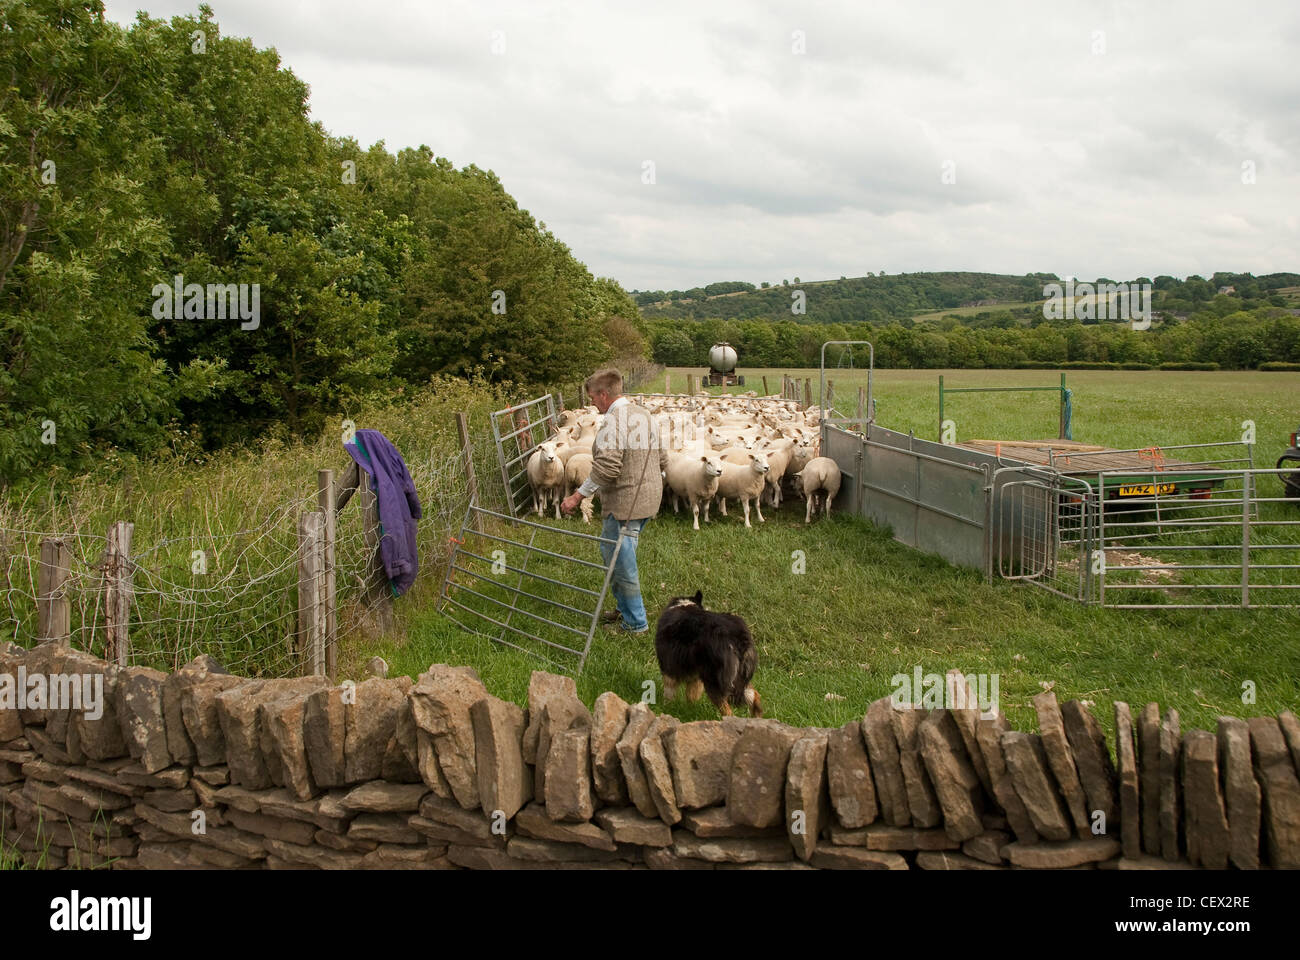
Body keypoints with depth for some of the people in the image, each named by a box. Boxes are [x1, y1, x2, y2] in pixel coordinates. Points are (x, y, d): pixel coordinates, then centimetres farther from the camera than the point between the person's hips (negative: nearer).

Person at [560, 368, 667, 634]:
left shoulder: (614, 420, -18)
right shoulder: (645, 415, 11)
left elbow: (605, 469, -26)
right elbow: (662, 460, 17)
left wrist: (578, 496, -20)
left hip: (624, 503, -10)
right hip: (647, 499, 10)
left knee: (621, 562, 1)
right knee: (610, 550, 22)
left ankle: (635, 622, 10)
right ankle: (625, 607, 31)